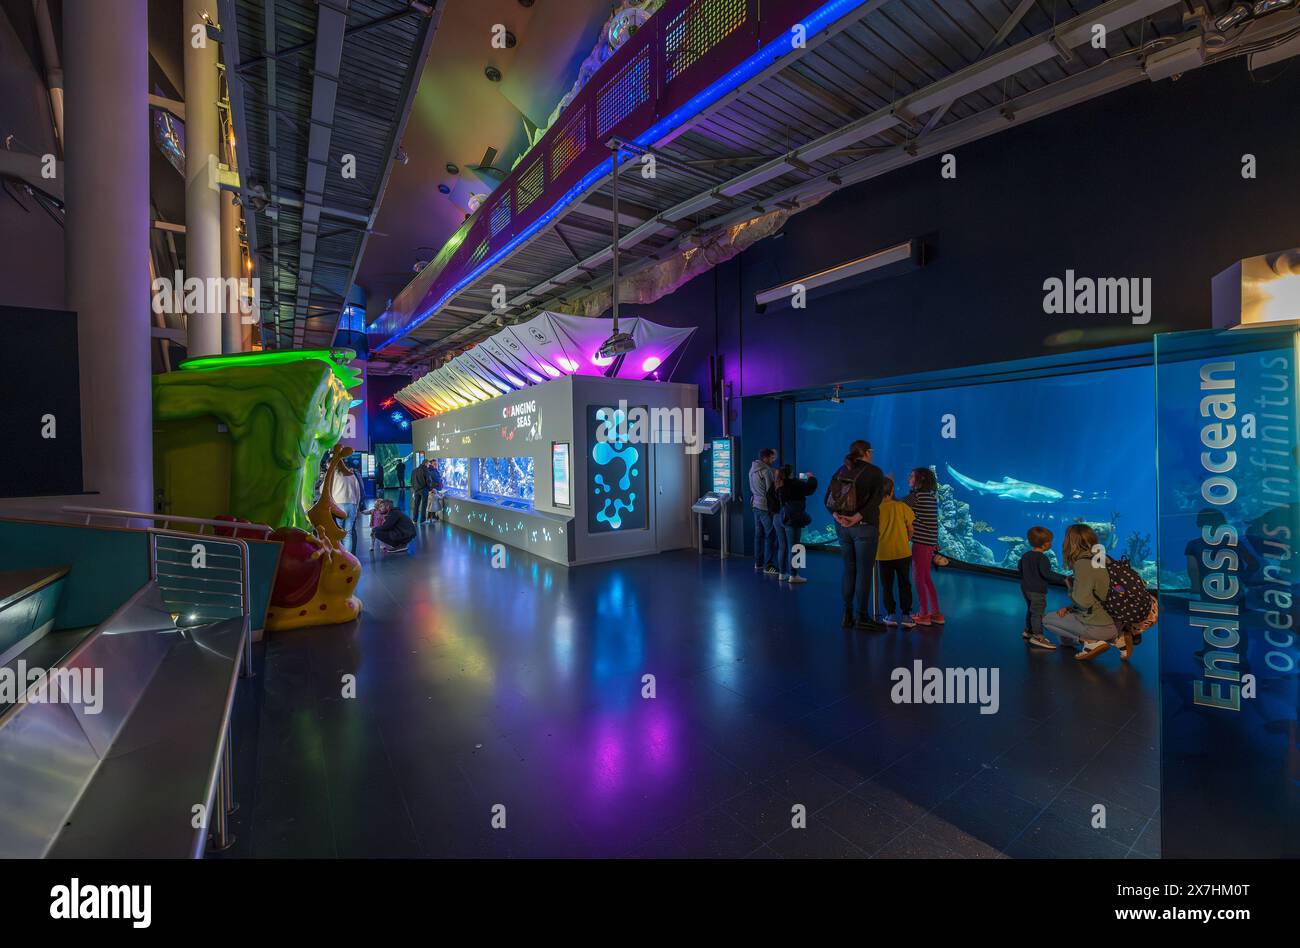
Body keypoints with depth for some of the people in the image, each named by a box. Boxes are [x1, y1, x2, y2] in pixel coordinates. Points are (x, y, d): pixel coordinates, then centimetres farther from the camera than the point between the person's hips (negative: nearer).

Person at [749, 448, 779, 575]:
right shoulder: (766, 470, -16)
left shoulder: (752, 469, 9)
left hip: (756, 505, 9)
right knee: (770, 535, -3)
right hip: (766, 506, -9)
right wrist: (773, 508, -10)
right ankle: (768, 565, -1)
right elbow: (770, 490, -15)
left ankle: (758, 562, 22)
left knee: (759, 534, 14)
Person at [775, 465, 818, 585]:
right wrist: (811, 478, 16)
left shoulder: (777, 485, 5)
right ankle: (793, 576, 3)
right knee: (793, 548, 0)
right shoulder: (795, 484, -11)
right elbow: (810, 487, -4)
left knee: (783, 547, 14)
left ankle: (782, 574, 19)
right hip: (792, 519, -6)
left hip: (778, 518, 6)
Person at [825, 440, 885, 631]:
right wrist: (857, 517, -22)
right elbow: (875, 499, -20)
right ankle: (863, 617, 9)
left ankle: (847, 615, 18)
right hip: (864, 526, -5)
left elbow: (828, 498, 1)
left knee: (848, 569, 13)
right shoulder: (874, 472, -5)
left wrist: (837, 516, -10)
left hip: (842, 526, 5)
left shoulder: (841, 470, 9)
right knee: (864, 571, 3)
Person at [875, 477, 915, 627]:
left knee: (887, 586, 12)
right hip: (902, 552, 0)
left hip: (883, 554, 0)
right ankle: (906, 616, 13)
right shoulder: (902, 506, -6)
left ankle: (890, 615, 15)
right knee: (904, 585, 12)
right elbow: (910, 529, 1)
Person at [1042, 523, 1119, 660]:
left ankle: (1089, 642, -5)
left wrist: (1070, 586, -5)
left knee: (1047, 620, 5)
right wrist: (1068, 608, 8)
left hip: (1099, 627, -9)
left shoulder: (1083, 564, -21)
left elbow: (1082, 602, -23)